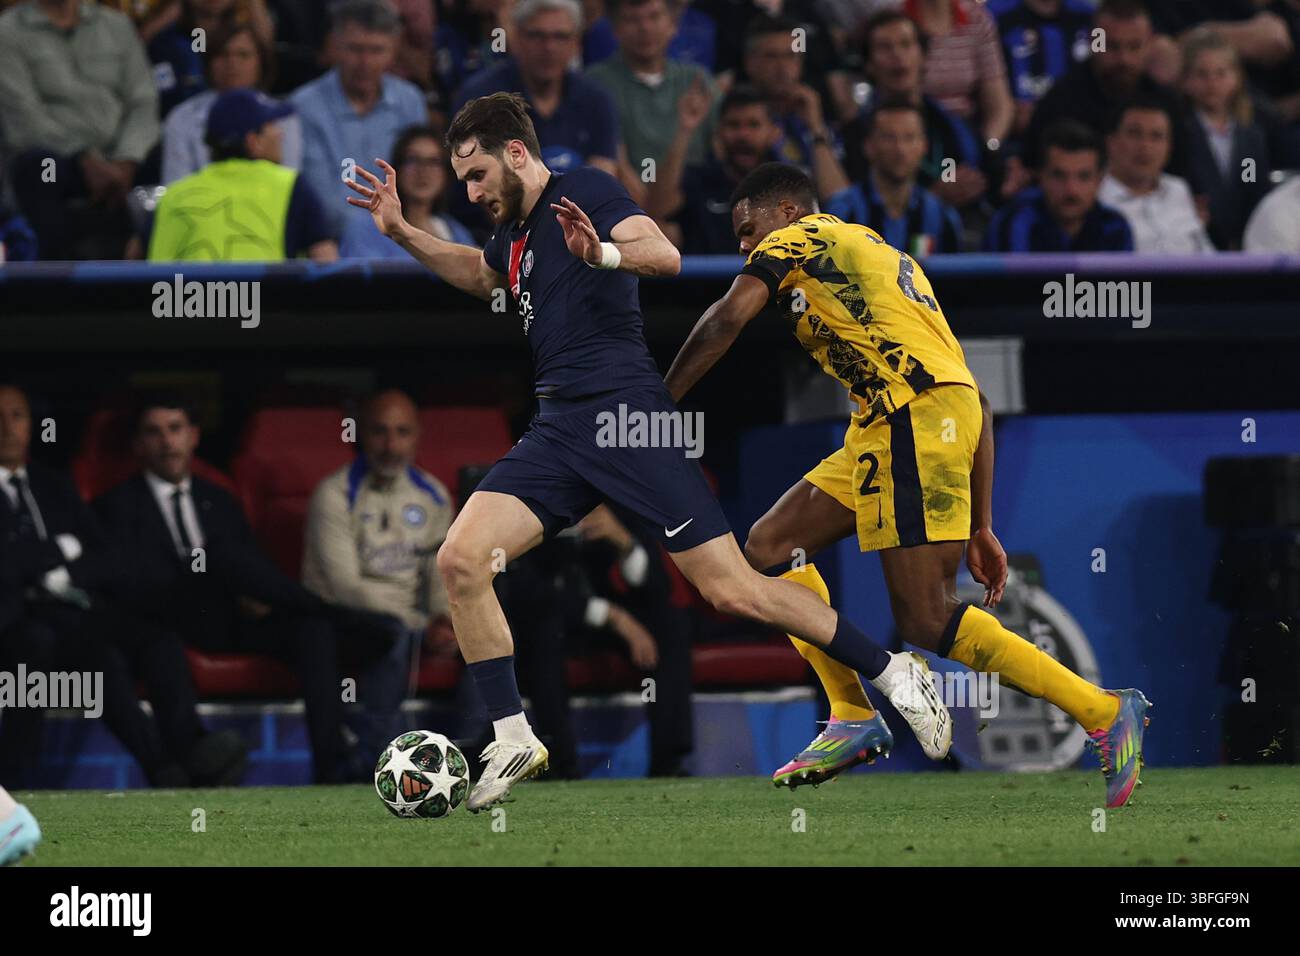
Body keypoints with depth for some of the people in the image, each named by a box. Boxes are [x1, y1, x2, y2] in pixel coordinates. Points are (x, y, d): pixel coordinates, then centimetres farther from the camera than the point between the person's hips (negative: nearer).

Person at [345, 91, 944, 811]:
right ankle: (513, 743, -3)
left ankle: (891, 672, 5)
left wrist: (602, 253, -42)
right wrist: (402, 232, 32)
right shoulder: (512, 234, 19)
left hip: (627, 418, -8)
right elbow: (480, 275, 44)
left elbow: (664, 255, -22)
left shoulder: (585, 191, -5)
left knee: (731, 590, -10)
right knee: (459, 559, -11)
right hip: (556, 429, 8)